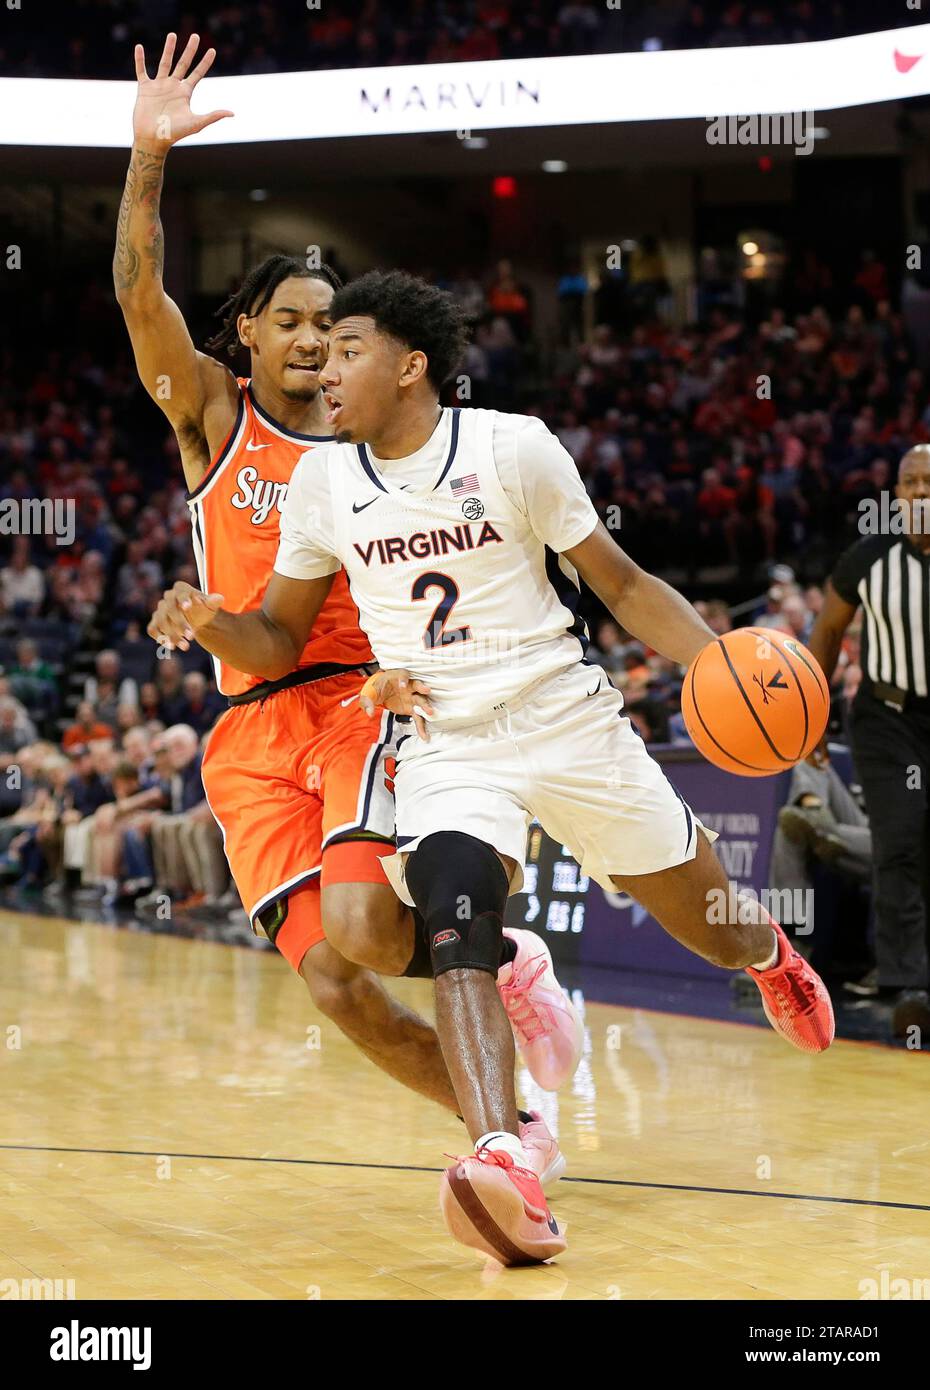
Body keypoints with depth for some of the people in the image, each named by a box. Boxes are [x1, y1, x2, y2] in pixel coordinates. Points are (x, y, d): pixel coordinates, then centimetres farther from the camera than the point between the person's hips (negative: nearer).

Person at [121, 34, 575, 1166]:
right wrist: (148, 157, -21)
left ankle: (509, 962, 4)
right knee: (331, 979, -7)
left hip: (362, 702, -1)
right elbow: (138, 290, -8)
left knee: (361, 923, -27)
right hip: (253, 732, 1)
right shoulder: (211, 411, 8)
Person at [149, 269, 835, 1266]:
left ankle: (770, 953, 51)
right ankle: (505, 1168, -45)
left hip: (569, 723, -1)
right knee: (457, 929, -29)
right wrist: (209, 623, -13)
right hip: (446, 746, 1)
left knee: (715, 933, 12)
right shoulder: (322, 481, 2)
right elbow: (280, 642, 10)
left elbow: (623, 585, -2)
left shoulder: (514, 447, -9)